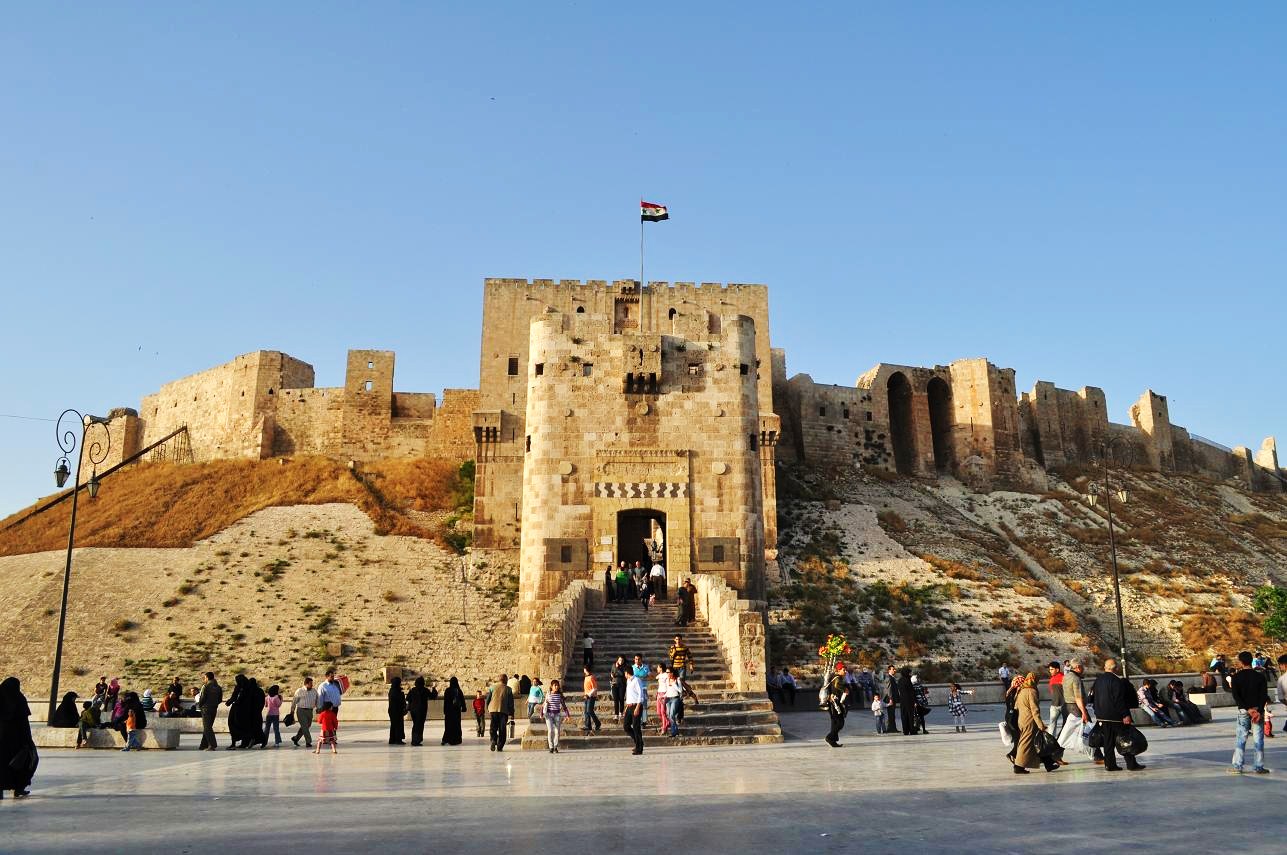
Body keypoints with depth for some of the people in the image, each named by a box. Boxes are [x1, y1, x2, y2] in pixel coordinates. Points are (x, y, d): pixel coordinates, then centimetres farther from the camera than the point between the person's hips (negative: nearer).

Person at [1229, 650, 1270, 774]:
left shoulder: (1236, 677, -2)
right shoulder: (1260, 676, 0)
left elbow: (1236, 696, -10)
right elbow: (1264, 696, -8)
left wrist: (1248, 709, -12)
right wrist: (1259, 711, -13)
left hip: (1243, 711, 0)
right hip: (1258, 710, 0)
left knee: (1241, 739, 4)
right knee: (1258, 739, 4)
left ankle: (1237, 766, 3)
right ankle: (1258, 767, 5)